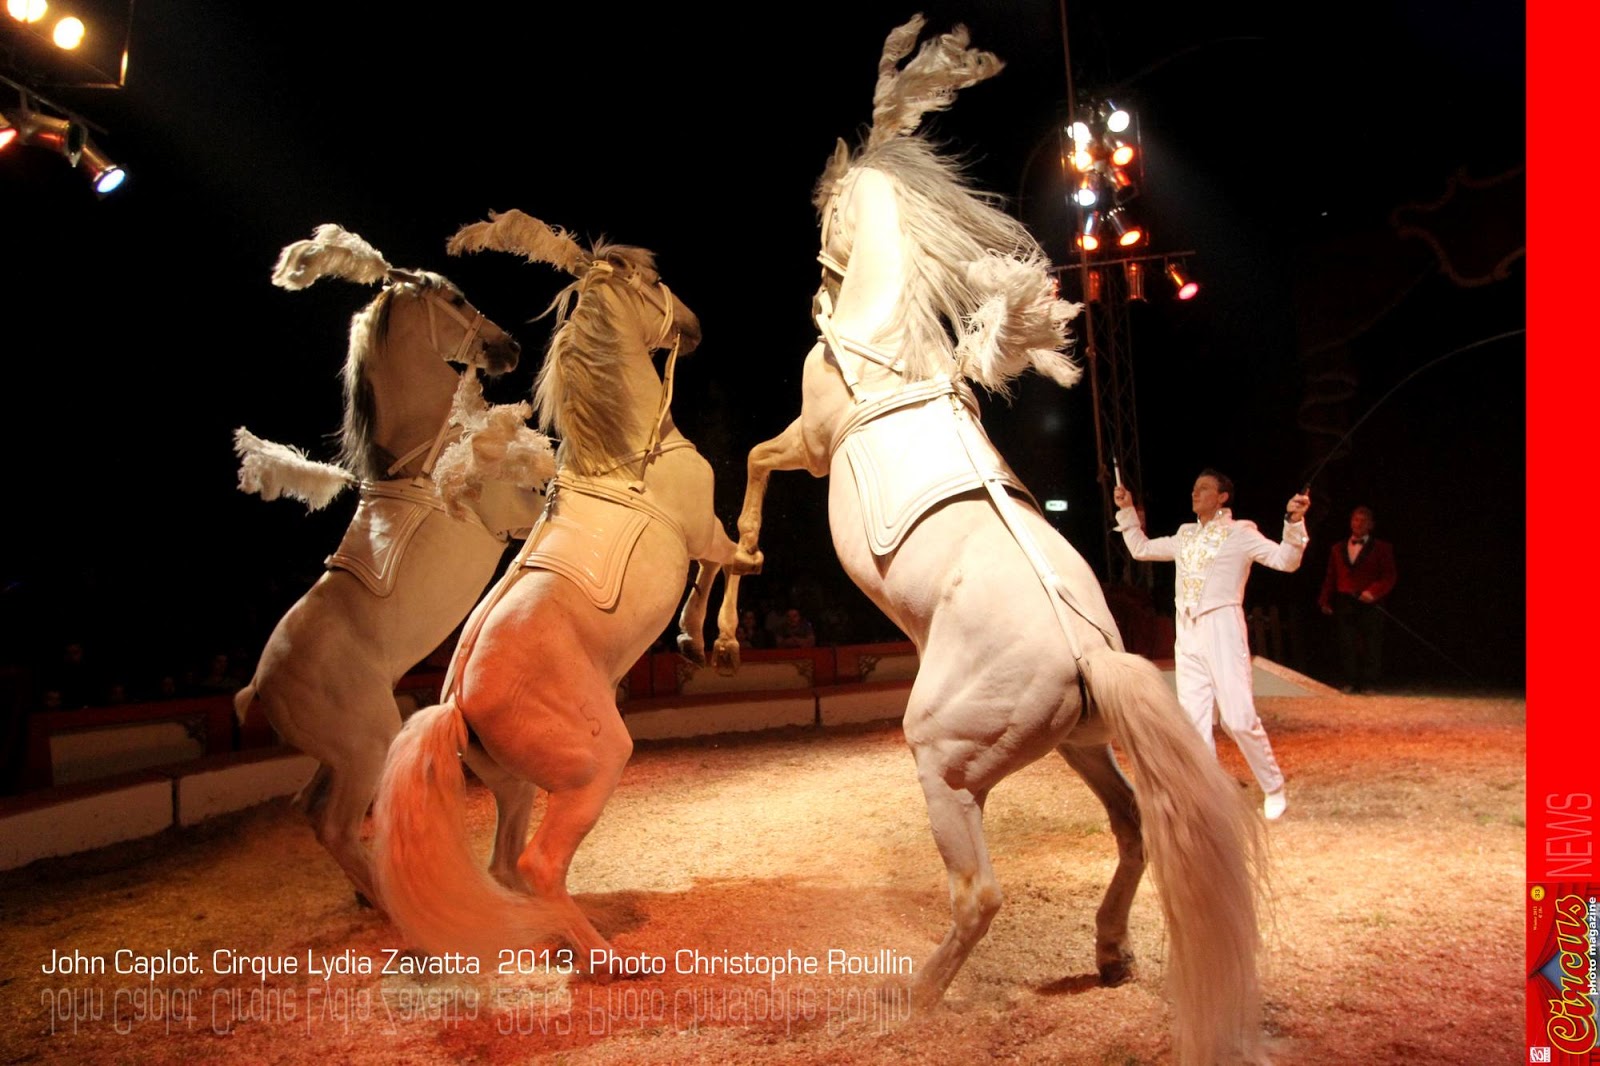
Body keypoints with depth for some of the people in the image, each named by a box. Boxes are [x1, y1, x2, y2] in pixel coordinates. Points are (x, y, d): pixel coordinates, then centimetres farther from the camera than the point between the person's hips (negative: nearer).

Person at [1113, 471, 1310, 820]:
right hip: (1188, 636, 6)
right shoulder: (1185, 536, 17)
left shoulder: (1239, 533, 0)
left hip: (1223, 631, -6)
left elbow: (1286, 560, -10)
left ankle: (1275, 790, 10)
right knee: (1194, 721, 4)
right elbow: (1141, 549, 26)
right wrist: (1127, 510, 21)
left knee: (1239, 719, -10)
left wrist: (1294, 522, -24)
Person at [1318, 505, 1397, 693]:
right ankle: (1350, 682, 6)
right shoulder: (1337, 549, 16)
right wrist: (1325, 601, 6)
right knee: (1347, 645, 1)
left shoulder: (1382, 548, 8)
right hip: (1344, 604, 2)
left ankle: (1369, 683, 4)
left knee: (1371, 646, -2)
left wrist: (1373, 592, -16)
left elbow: (1390, 576, 0)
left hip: (1369, 604, -2)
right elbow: (1330, 578, 15)